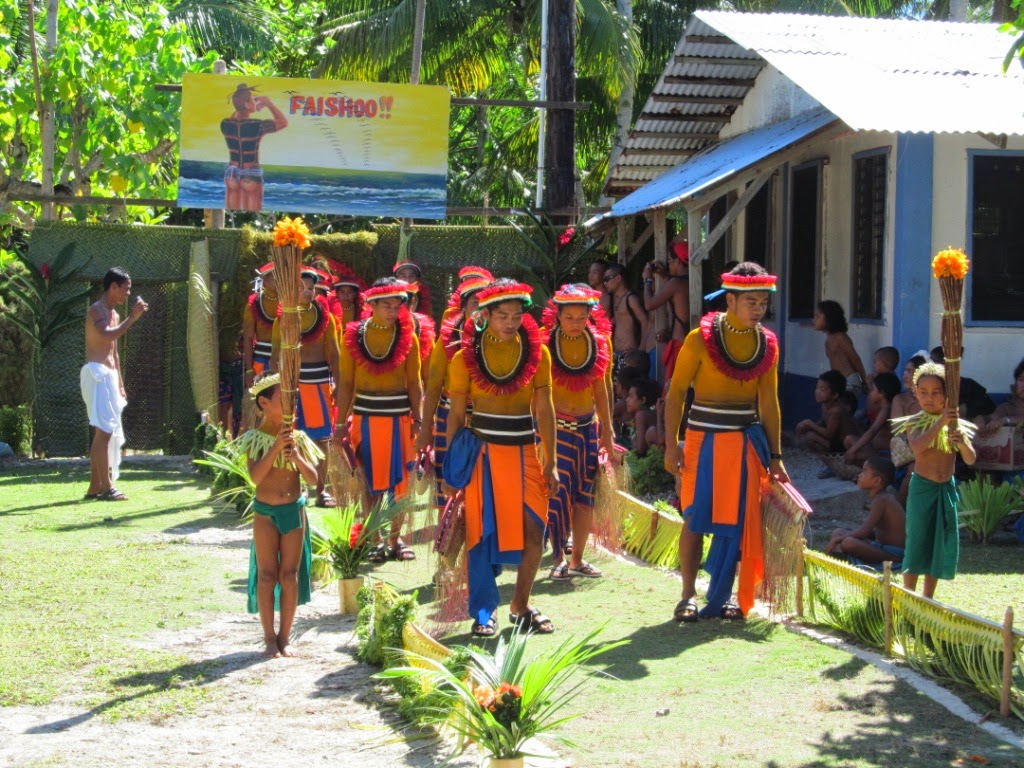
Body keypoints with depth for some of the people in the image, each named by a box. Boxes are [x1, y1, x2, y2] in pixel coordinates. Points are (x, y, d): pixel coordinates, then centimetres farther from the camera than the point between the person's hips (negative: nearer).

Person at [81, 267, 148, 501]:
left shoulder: (114, 315, 21)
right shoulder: (97, 309, -9)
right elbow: (107, 335, -29)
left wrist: (120, 385, 23)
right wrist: (132, 318, -21)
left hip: (109, 375, 10)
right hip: (96, 372, -10)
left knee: (105, 432, 9)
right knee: (104, 431, -14)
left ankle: (95, 486, 12)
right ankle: (106, 487, -17)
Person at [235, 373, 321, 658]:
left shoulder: (298, 438, 2)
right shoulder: (256, 438, -6)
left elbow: (313, 478, -2)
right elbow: (255, 476, -18)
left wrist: (296, 456, -19)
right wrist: (277, 447, -24)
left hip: (295, 510, 2)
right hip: (266, 513, -2)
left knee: (290, 575, 5)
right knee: (267, 576, 2)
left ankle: (285, 637, 13)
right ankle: (269, 638, 10)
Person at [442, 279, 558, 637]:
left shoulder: (537, 352, 3)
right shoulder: (466, 355, -1)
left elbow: (544, 408, 4)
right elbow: (456, 413, 2)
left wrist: (550, 463, 1)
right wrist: (451, 466, 1)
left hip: (524, 452, 2)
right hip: (482, 453, -1)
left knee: (533, 533, -1)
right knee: (482, 531, 0)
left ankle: (521, 605, 17)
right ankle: (483, 611, 12)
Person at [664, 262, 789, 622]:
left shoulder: (767, 343, 5)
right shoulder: (701, 338, -7)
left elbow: (769, 402, 10)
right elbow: (676, 392, -6)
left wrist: (775, 456, 8)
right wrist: (671, 445, -12)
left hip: (745, 442, 3)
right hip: (704, 439, -3)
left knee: (737, 521, 4)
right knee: (696, 518, -2)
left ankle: (724, 594, 16)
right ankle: (689, 594, 8)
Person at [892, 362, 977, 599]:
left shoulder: (956, 424, 2)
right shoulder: (914, 423, -6)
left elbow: (970, 459, -5)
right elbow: (917, 447, -27)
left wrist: (962, 442, -26)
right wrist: (941, 422, -34)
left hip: (946, 490, 4)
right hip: (922, 488, -4)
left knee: (940, 546, 9)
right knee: (917, 542, -4)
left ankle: (927, 600, 20)